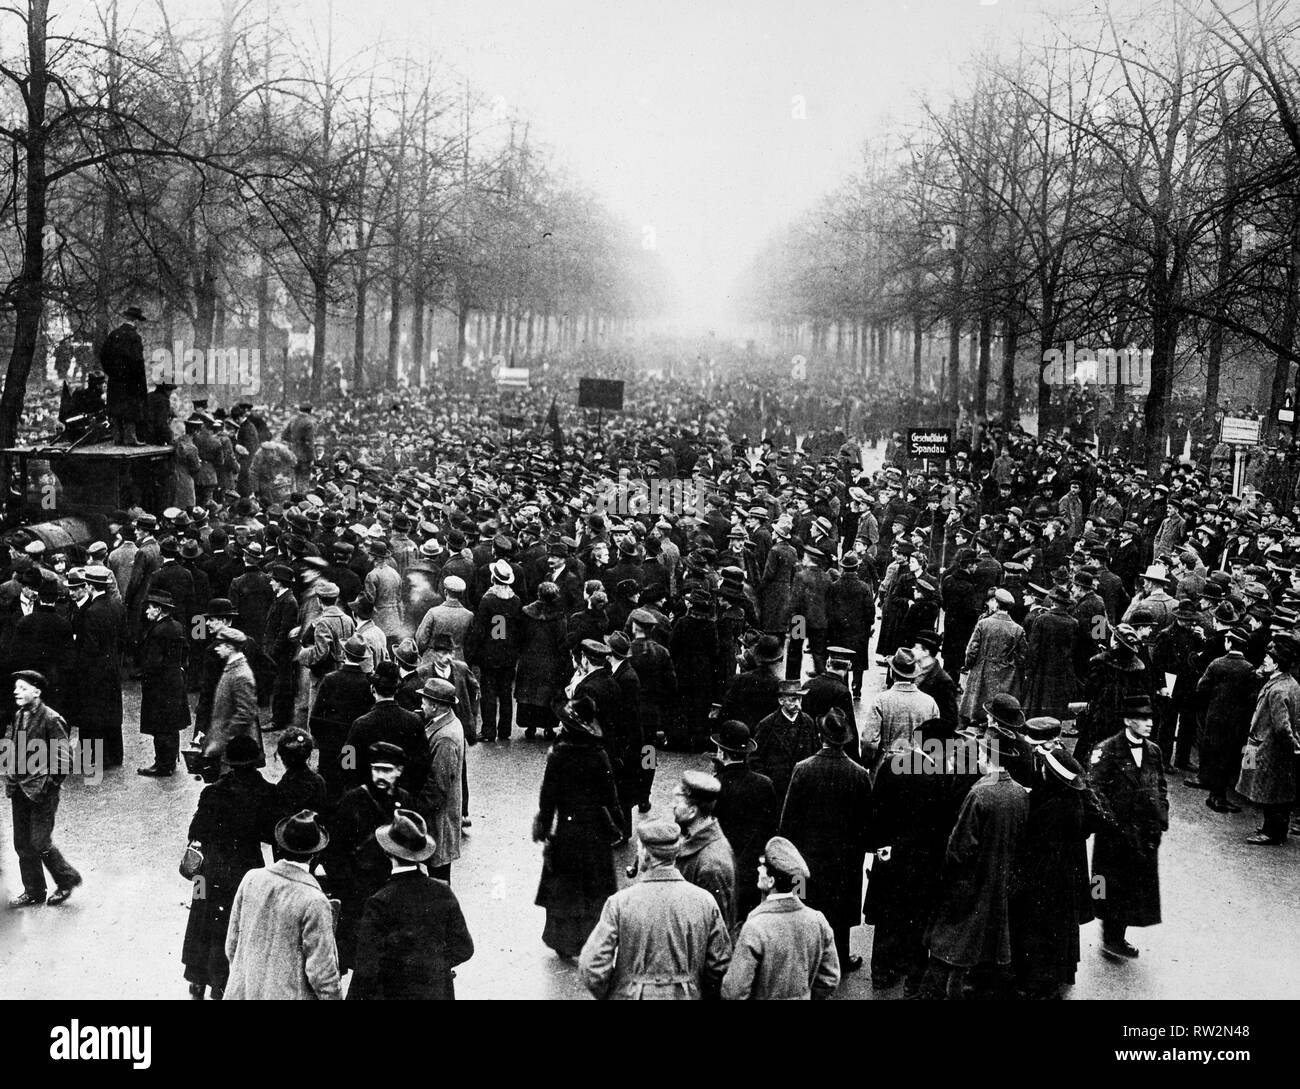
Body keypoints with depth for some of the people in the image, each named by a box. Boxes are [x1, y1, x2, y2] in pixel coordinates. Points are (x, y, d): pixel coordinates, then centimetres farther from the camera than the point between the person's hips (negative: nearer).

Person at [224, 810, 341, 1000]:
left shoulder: (251, 879, -5)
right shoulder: (314, 902, -20)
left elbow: (232, 943, 6)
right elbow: (321, 968, -15)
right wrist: (332, 996, -1)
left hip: (242, 991, 5)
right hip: (287, 994, -5)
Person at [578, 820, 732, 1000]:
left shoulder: (620, 903, -13)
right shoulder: (705, 902, -7)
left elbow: (590, 968, -14)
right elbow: (720, 964, 0)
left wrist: (607, 994, 4)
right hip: (687, 996, 2)